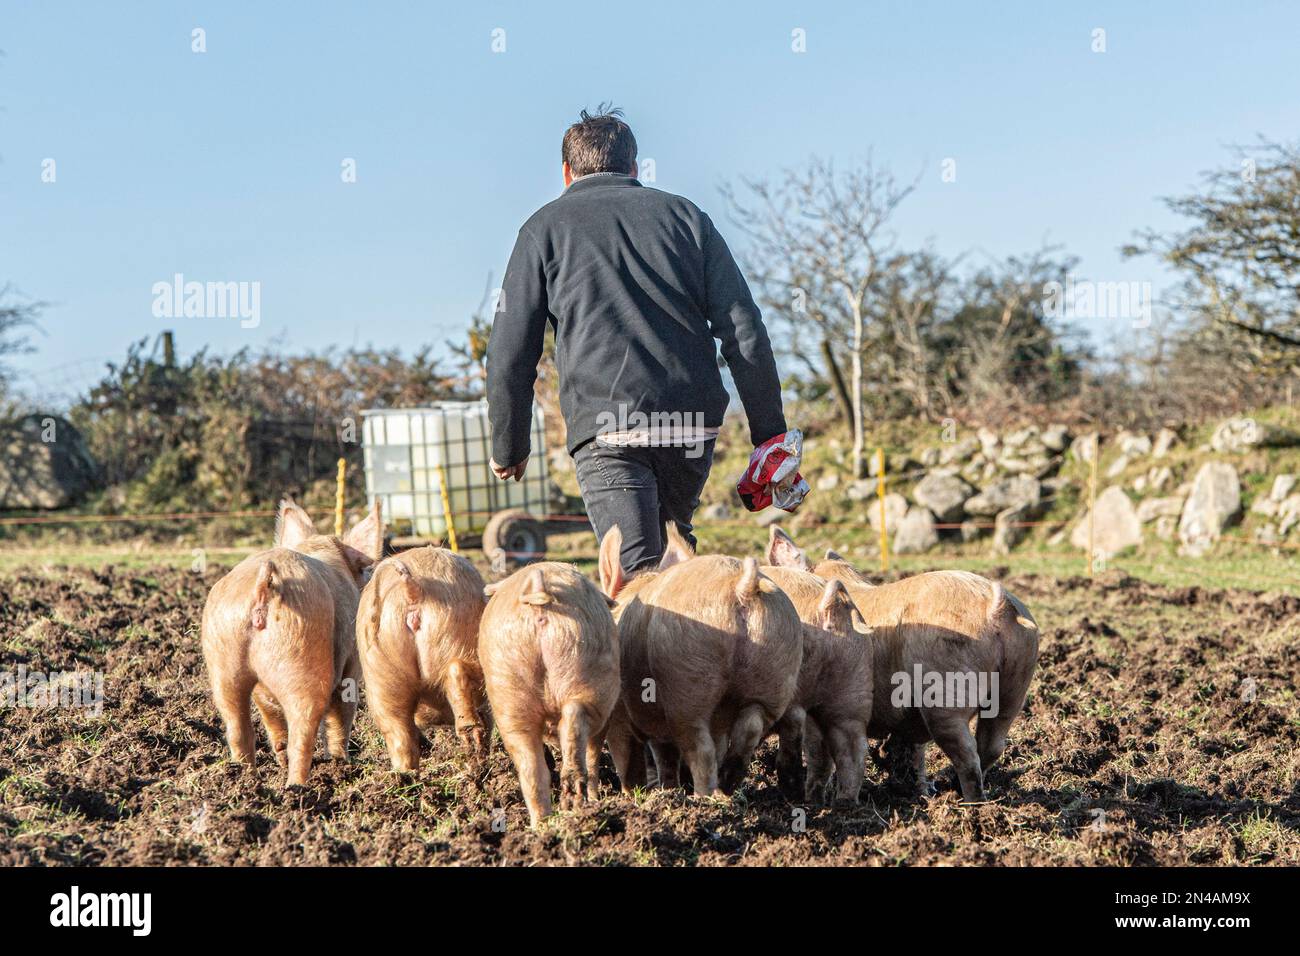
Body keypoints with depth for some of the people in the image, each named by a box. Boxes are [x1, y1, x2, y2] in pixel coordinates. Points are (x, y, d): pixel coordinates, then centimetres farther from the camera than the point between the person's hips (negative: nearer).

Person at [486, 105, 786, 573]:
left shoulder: (546, 227, 9)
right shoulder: (685, 215, 14)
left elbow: (511, 356, 5)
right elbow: (745, 333, 7)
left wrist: (509, 447, 17)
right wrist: (770, 434, 11)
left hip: (607, 430, -3)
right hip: (695, 425, 3)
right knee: (673, 545, 25)